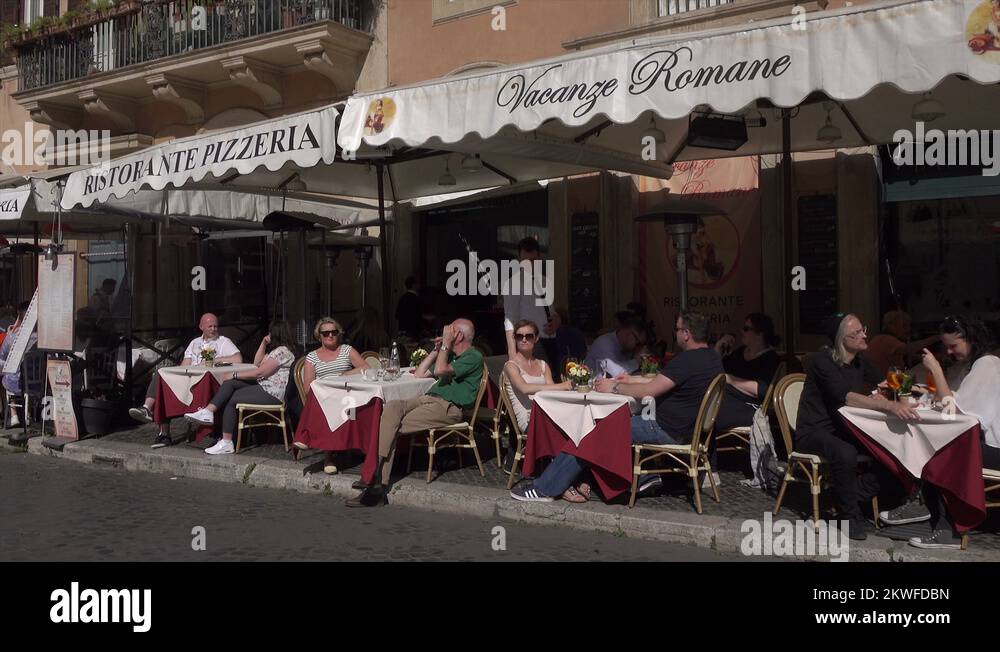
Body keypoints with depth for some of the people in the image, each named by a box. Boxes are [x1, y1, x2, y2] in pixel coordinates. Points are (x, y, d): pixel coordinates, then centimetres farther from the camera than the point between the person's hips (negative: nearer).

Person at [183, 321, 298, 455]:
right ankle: (208, 412, -17)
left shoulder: (282, 351, -15)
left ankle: (226, 443, -11)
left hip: (272, 394, -10)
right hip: (263, 386, 10)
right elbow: (256, 363, 24)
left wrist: (235, 374, -8)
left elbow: (259, 372, -18)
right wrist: (263, 343, 14)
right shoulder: (275, 349, 20)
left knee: (232, 399, -13)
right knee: (230, 383, -6)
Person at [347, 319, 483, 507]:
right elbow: (419, 374, 30)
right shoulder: (451, 355, 33)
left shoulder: (473, 357, 1)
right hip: (428, 399, 8)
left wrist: (446, 343, -1)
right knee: (391, 406, -23)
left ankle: (376, 477, -21)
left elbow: (440, 370, -13)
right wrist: (437, 349, 25)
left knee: (393, 426, -23)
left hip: (448, 408, -8)